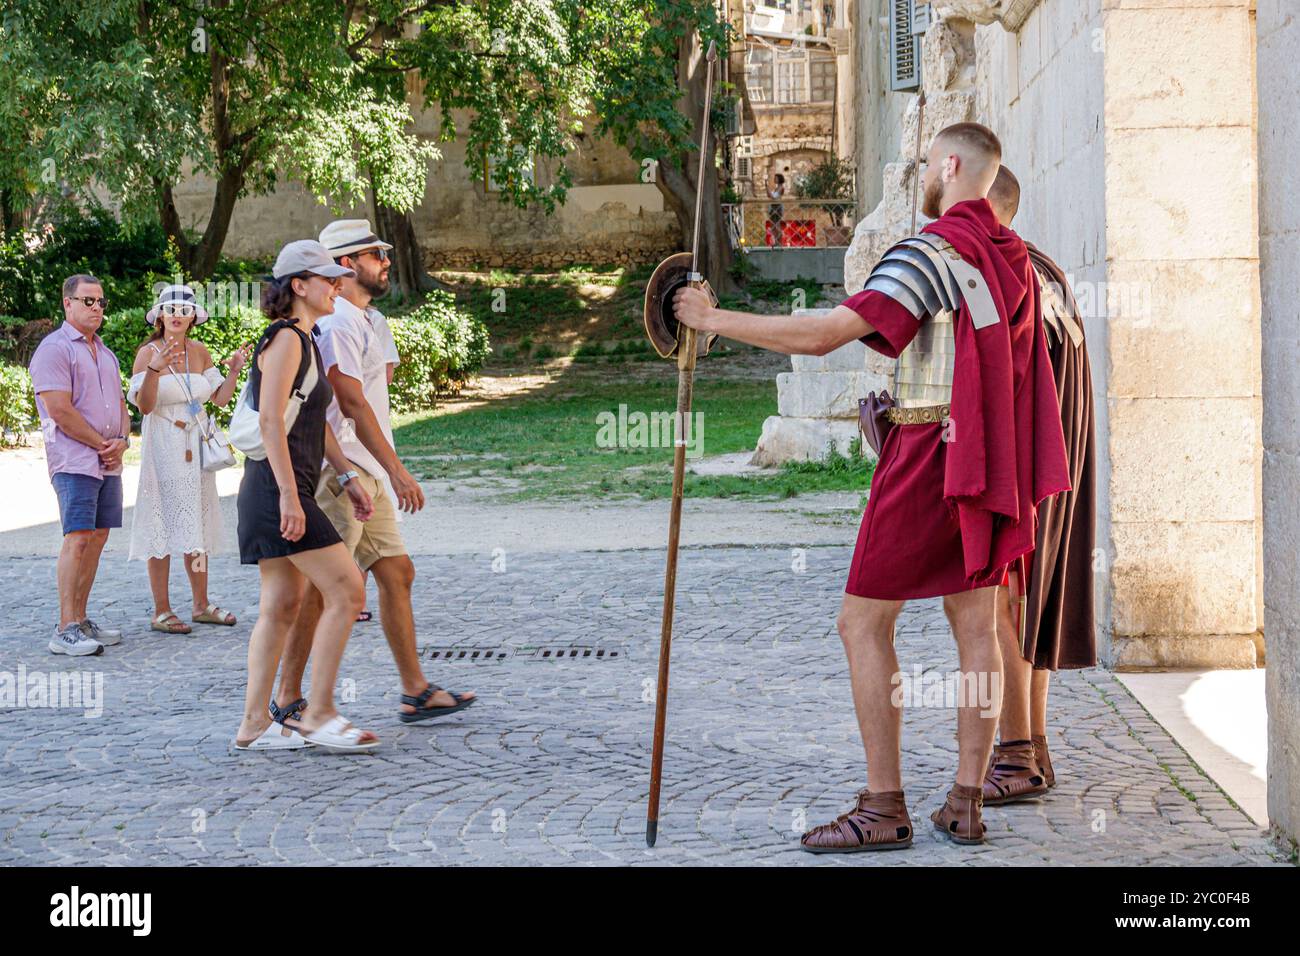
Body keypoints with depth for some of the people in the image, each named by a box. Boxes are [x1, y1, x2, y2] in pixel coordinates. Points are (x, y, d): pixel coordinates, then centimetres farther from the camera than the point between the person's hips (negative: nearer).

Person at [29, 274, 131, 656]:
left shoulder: (105, 353, 20)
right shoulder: (54, 348, -6)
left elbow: (121, 406, 21)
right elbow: (60, 410, -14)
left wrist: (121, 441, 0)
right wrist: (101, 444, -10)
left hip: (109, 462, 8)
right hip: (74, 460, -8)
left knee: (97, 539, 7)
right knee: (78, 539, -14)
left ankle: (80, 620, 12)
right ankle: (66, 630, -15)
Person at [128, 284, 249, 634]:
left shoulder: (199, 351, 9)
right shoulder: (148, 352, -7)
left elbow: (220, 398, 12)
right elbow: (143, 405, -17)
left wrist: (234, 370, -2)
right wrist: (154, 369, -31)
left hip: (196, 447, 6)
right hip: (162, 445, -6)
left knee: (197, 525, 10)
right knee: (164, 524, -5)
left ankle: (202, 605, 17)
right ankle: (162, 612, 0)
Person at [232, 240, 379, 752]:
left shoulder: (304, 341, 19)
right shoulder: (285, 339, -11)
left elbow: (317, 423, 22)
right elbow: (270, 420, -19)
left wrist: (349, 479, 19)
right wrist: (289, 495, -23)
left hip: (288, 490, 10)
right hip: (277, 486, -10)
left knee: (282, 605, 9)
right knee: (346, 591, -10)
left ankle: (254, 724, 12)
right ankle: (319, 714, -4)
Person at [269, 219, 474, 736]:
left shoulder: (371, 320, 19)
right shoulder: (337, 323, -14)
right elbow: (352, 404, -21)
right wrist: (397, 470, -23)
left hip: (367, 474, 10)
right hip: (339, 471, -10)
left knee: (396, 571, 10)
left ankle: (415, 691, 16)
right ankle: (288, 700, -1)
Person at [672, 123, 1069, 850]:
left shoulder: (931, 252, -15)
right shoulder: (1012, 257, 11)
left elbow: (824, 335, -22)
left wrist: (717, 320, -16)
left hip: (929, 455, -8)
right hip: (991, 459, 8)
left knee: (864, 624, -2)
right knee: (975, 626, 8)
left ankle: (883, 808, -3)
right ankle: (966, 804, 10)